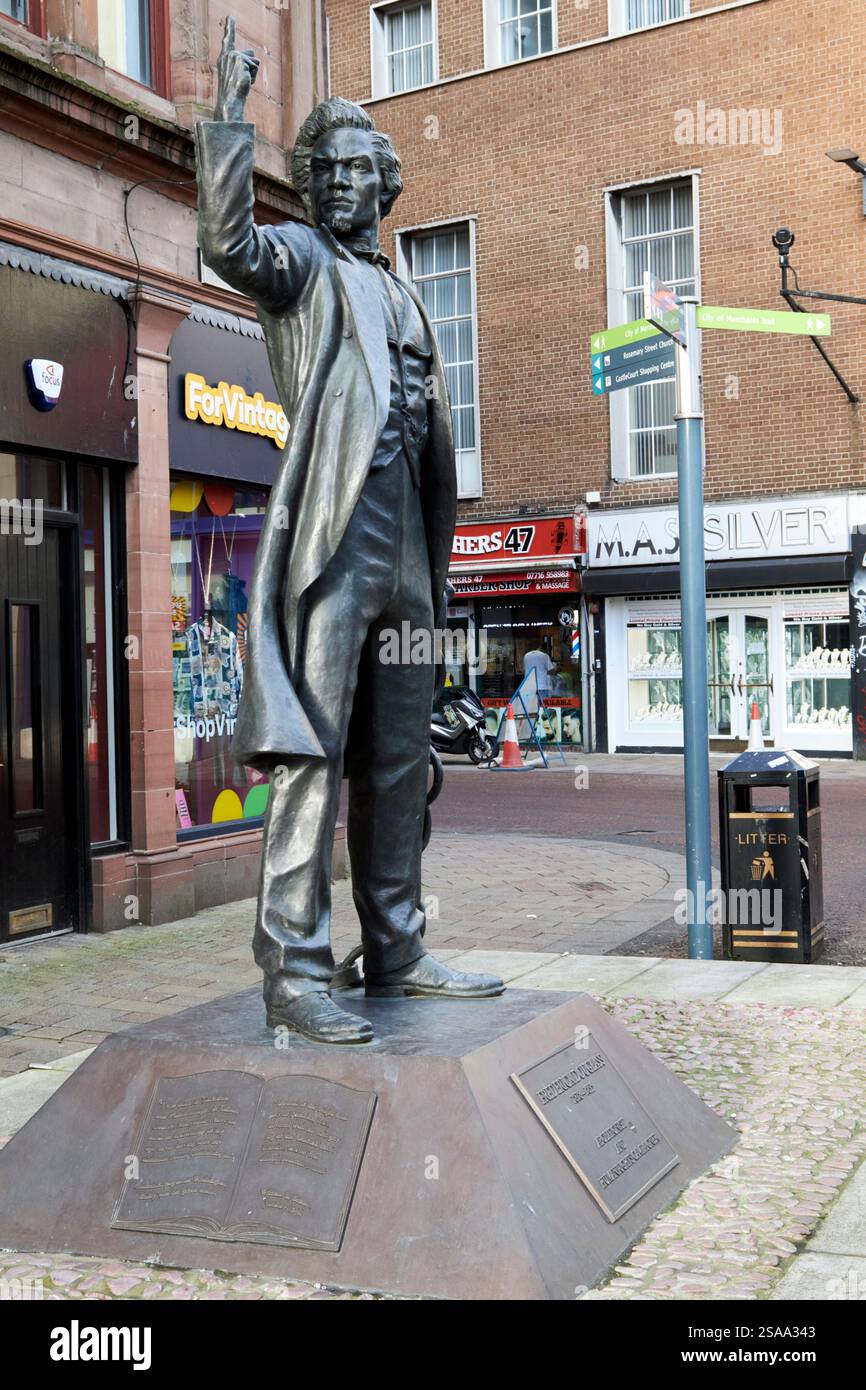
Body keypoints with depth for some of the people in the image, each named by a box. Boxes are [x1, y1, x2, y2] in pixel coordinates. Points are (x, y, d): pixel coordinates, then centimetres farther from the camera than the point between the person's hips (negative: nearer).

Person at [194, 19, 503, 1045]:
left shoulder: (398, 292, 26)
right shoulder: (302, 261, 7)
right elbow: (227, 243, -18)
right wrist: (228, 112, -17)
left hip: (404, 546, 8)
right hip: (331, 535, -7)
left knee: (399, 759, 9)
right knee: (312, 750, -12)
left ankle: (395, 952, 17)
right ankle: (294, 972, -9)